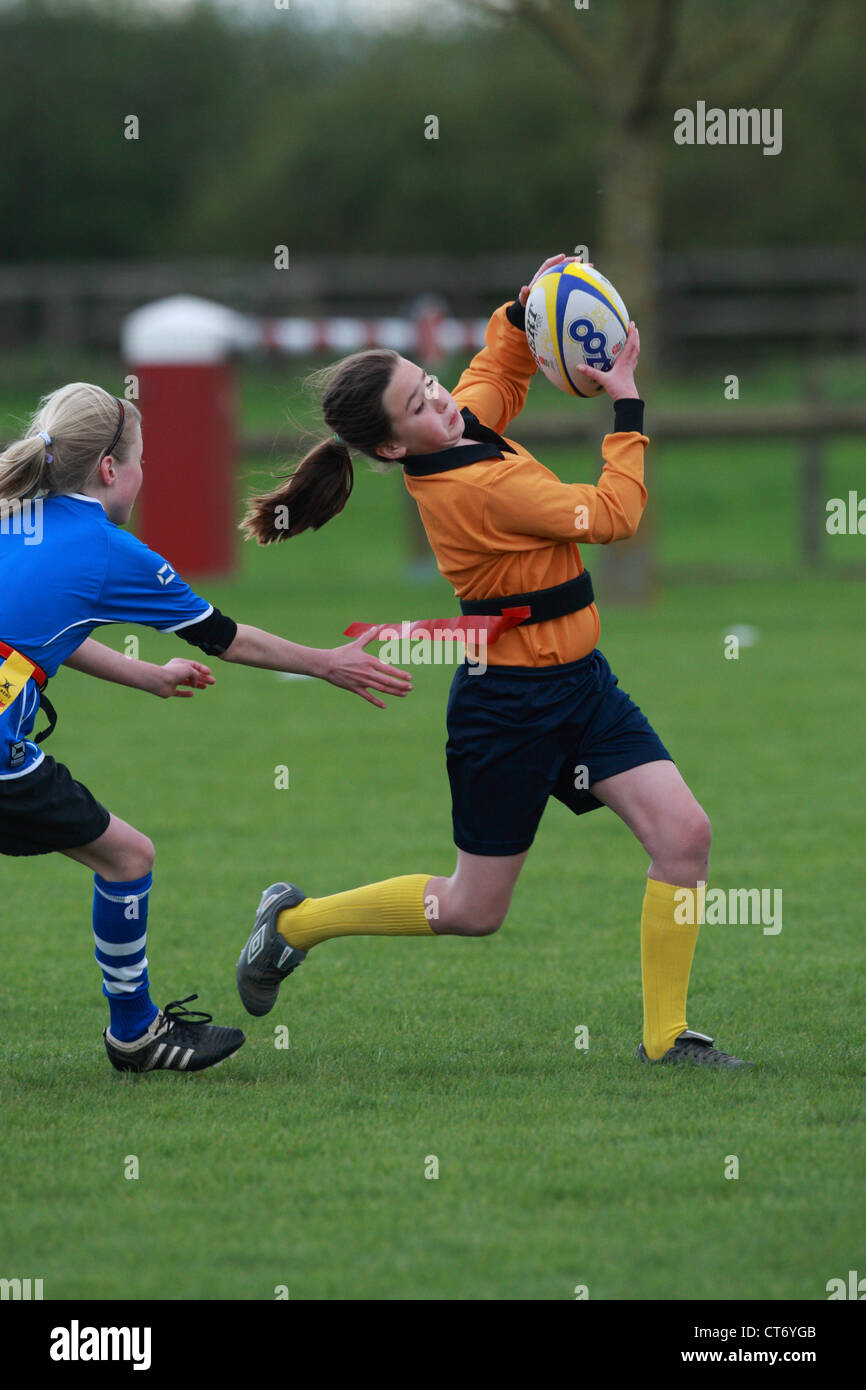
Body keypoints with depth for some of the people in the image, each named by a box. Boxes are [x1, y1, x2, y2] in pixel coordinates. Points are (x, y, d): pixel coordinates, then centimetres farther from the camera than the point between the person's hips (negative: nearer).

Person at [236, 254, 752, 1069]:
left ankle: (666, 1037, 2)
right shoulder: (476, 486, -25)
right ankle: (295, 922, 27)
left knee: (683, 834, -6)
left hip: (579, 682, 8)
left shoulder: (467, 427, 0)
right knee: (473, 909, 7)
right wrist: (625, 406, -18)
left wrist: (523, 309, 4)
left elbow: (502, 367, 23)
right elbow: (614, 514, -23)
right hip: (512, 703, -8)